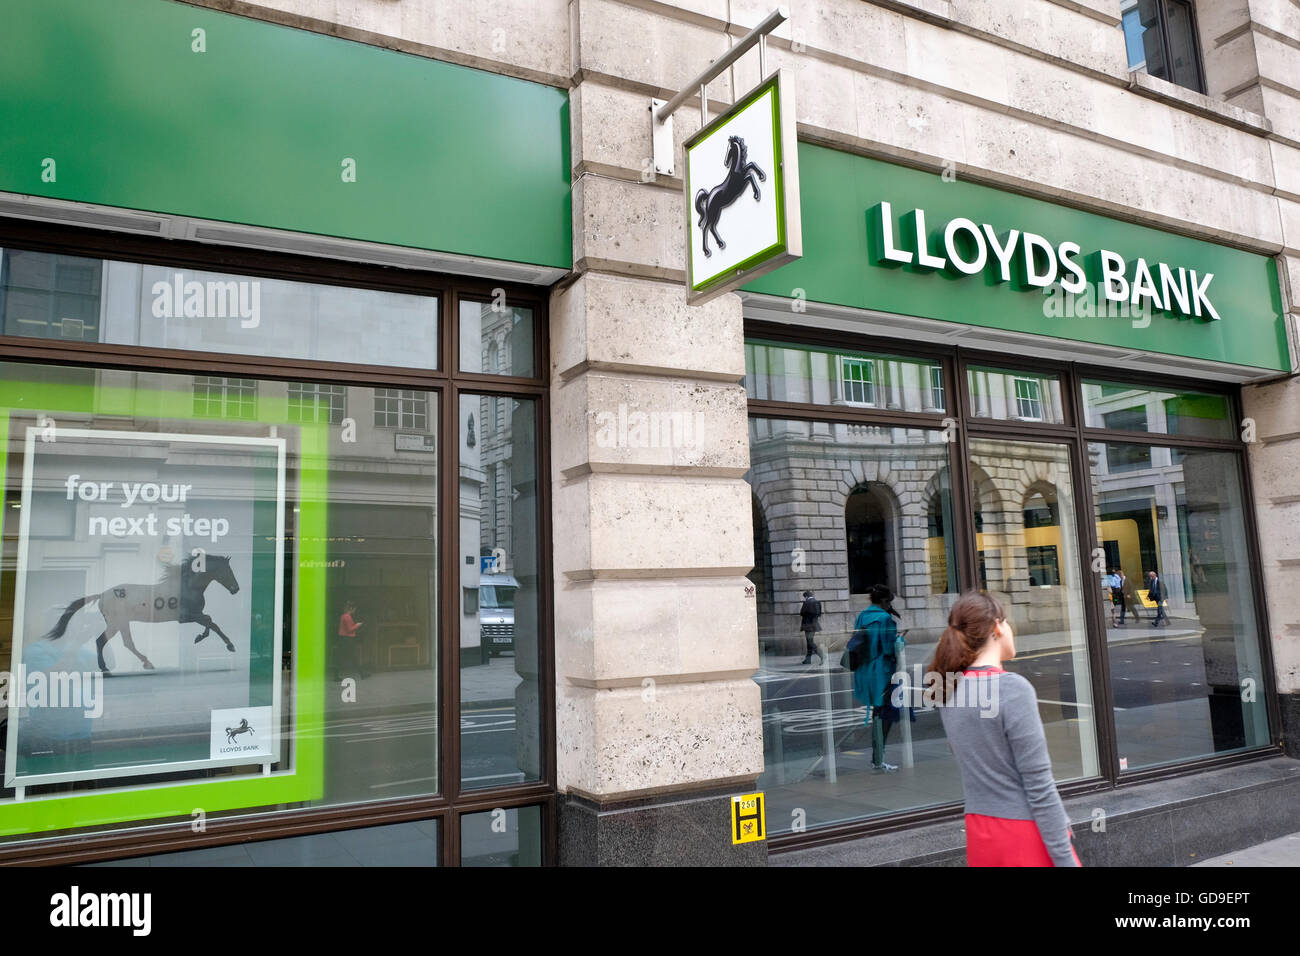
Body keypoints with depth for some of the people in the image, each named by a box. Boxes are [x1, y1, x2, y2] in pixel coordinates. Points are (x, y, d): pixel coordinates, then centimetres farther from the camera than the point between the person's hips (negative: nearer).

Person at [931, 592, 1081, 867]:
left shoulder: (949, 691, 3)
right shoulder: (1013, 688, -17)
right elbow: (1039, 786, -17)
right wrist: (1065, 859, -12)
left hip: (980, 833, 7)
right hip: (1024, 834, -7)